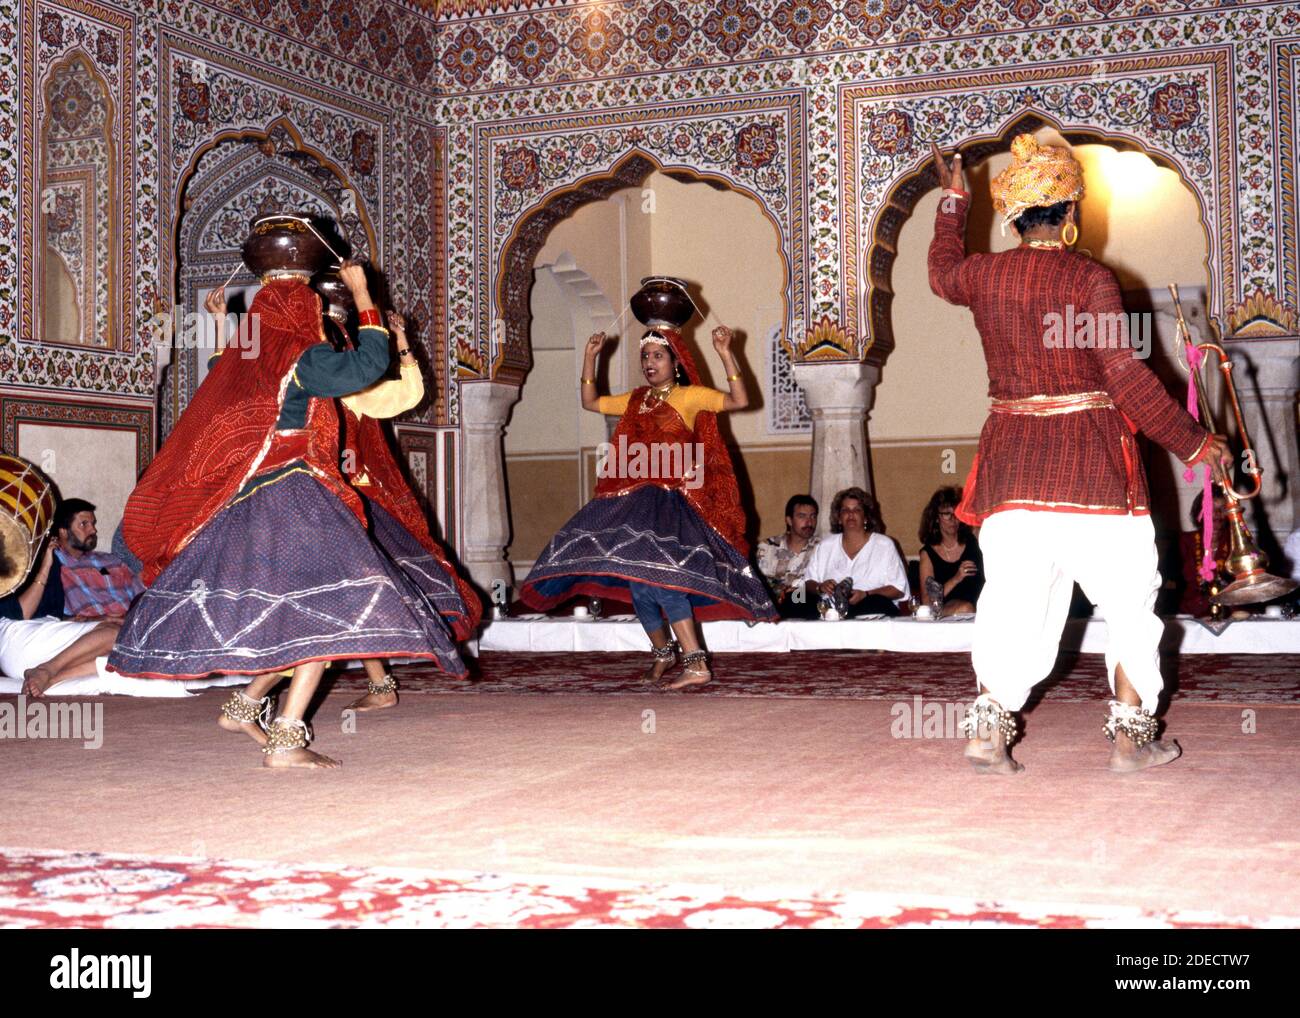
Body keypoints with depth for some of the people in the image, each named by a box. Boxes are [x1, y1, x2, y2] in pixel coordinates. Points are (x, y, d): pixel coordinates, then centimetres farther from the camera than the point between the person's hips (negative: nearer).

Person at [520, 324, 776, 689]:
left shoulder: (690, 396, -1)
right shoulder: (636, 400, 18)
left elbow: (739, 400, -12)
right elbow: (590, 402, 27)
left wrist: (725, 354, -20)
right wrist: (590, 357, 20)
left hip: (673, 500, -7)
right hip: (636, 498, 7)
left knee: (658, 575, -23)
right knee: (635, 577, 8)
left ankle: (696, 663, -23)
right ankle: (662, 651, 30)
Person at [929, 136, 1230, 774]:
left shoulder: (984, 275, 2)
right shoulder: (1089, 279, -11)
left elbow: (942, 274, 27)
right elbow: (1125, 375, -15)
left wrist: (952, 200, 40)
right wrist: (1193, 442, -8)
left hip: (1013, 456, 4)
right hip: (1093, 460, -4)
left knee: (1012, 595, 9)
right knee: (1127, 596, 8)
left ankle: (989, 727, 1)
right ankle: (1131, 736, 10)